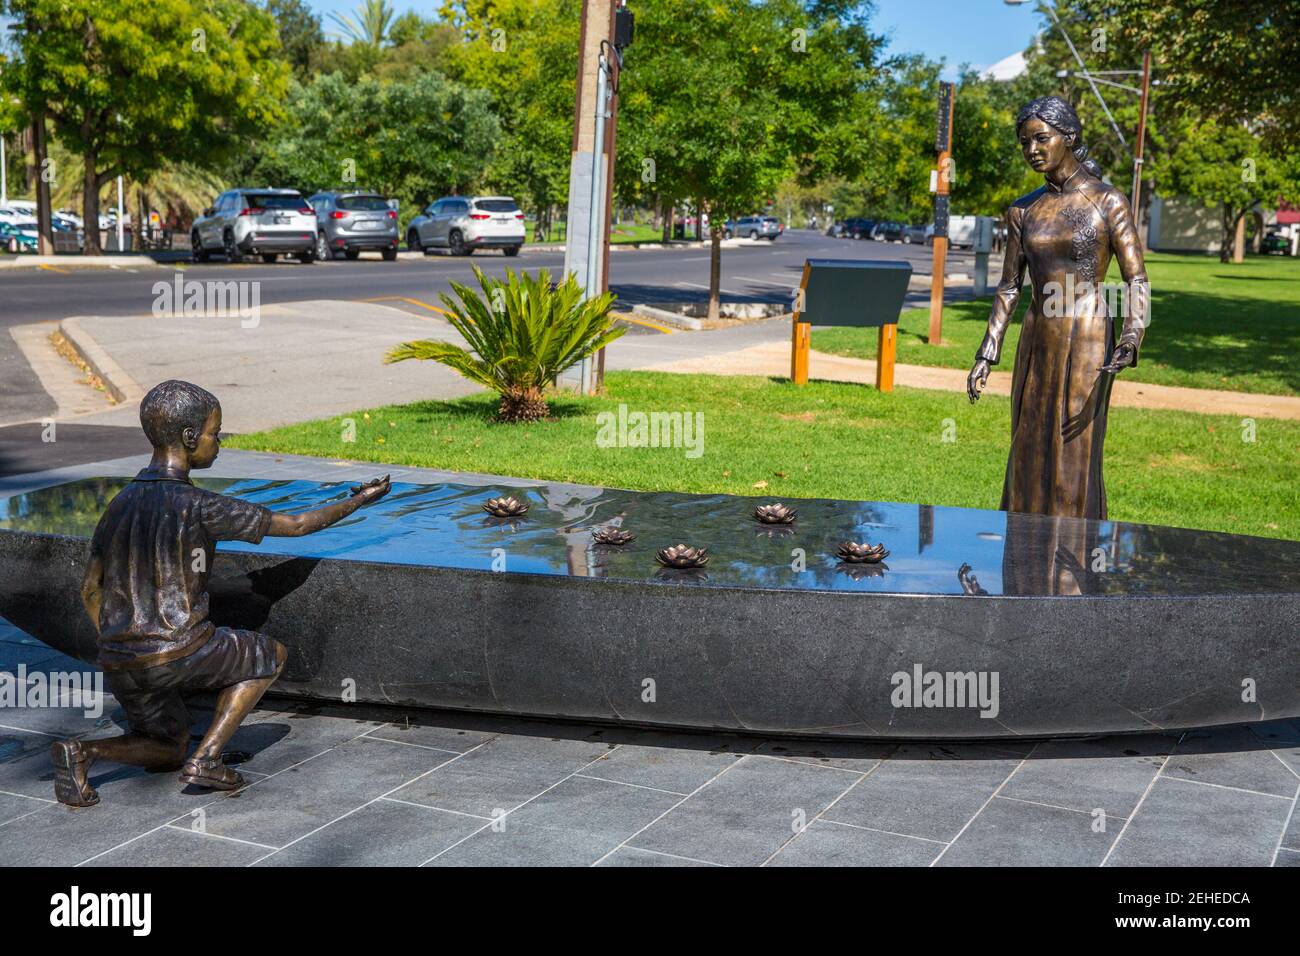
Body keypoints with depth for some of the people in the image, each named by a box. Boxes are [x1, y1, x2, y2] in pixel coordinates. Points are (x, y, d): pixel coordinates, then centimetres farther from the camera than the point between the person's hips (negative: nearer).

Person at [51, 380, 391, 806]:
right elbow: (295, 524, -5)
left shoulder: (119, 504, 9)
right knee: (269, 656, 18)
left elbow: (90, 589, 16)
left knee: (168, 751, 27)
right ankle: (205, 759, 4)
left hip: (118, 664, 7)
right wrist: (358, 500, 9)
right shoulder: (198, 507, -12)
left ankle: (82, 751, -1)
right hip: (177, 653, -7)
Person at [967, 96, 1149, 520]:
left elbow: (1137, 282, -8)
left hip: (1086, 343, -5)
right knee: (1028, 457, 8)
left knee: (1074, 459, -2)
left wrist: (1130, 342, -24)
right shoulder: (1022, 210, 8)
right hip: (1035, 344, 5)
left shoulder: (1108, 202, -5)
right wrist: (987, 354, 8)